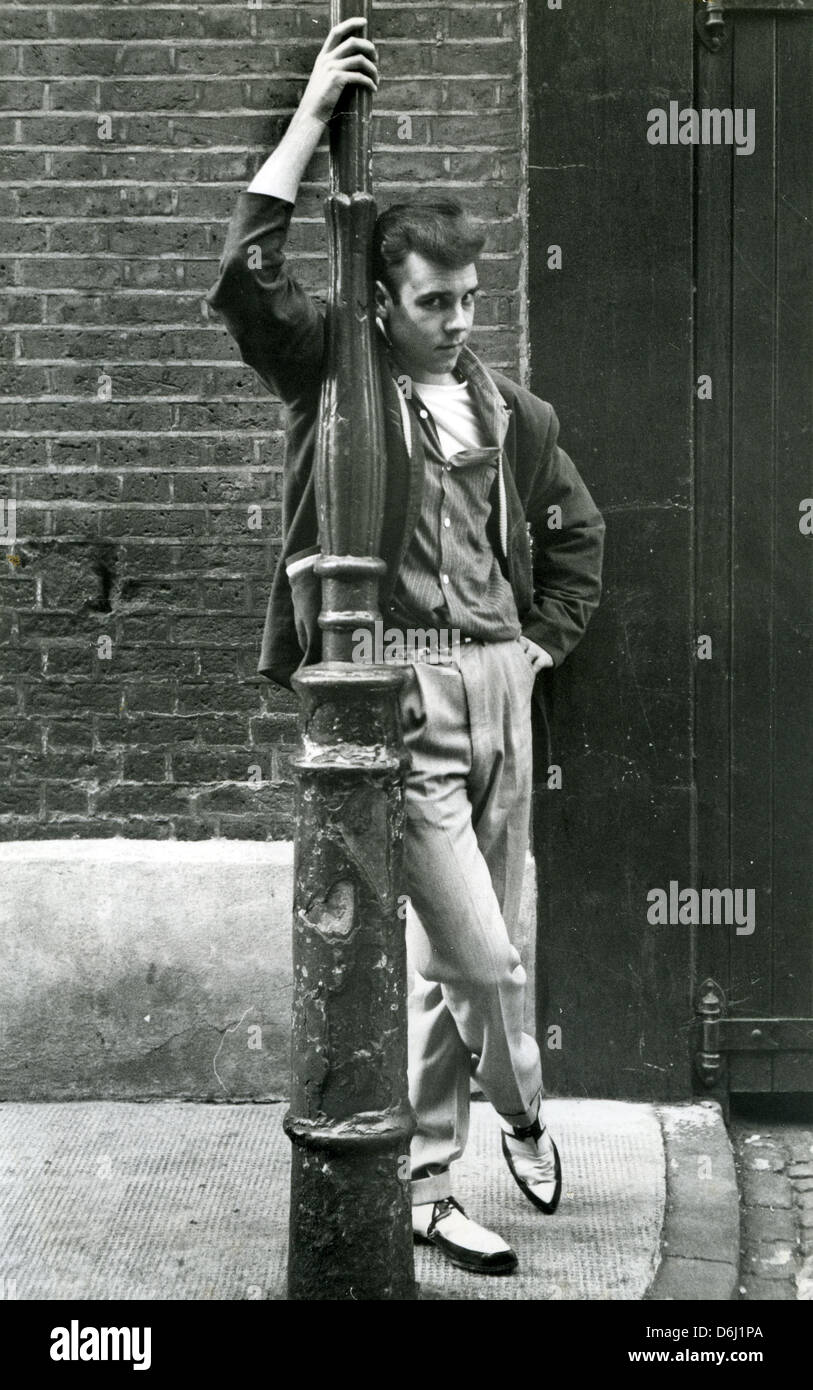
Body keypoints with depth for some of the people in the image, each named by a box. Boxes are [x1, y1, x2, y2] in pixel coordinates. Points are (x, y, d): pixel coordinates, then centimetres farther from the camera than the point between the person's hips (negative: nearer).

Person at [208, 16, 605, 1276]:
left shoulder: (512, 413, 11)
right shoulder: (337, 381, -1)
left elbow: (576, 536, 24)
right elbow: (245, 280, -17)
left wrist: (544, 645, 11)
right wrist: (313, 114, -15)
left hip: (498, 689, 5)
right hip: (404, 694, -5)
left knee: (457, 957, 11)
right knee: (485, 958, -8)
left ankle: (427, 1186, 24)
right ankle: (522, 1116, 24)